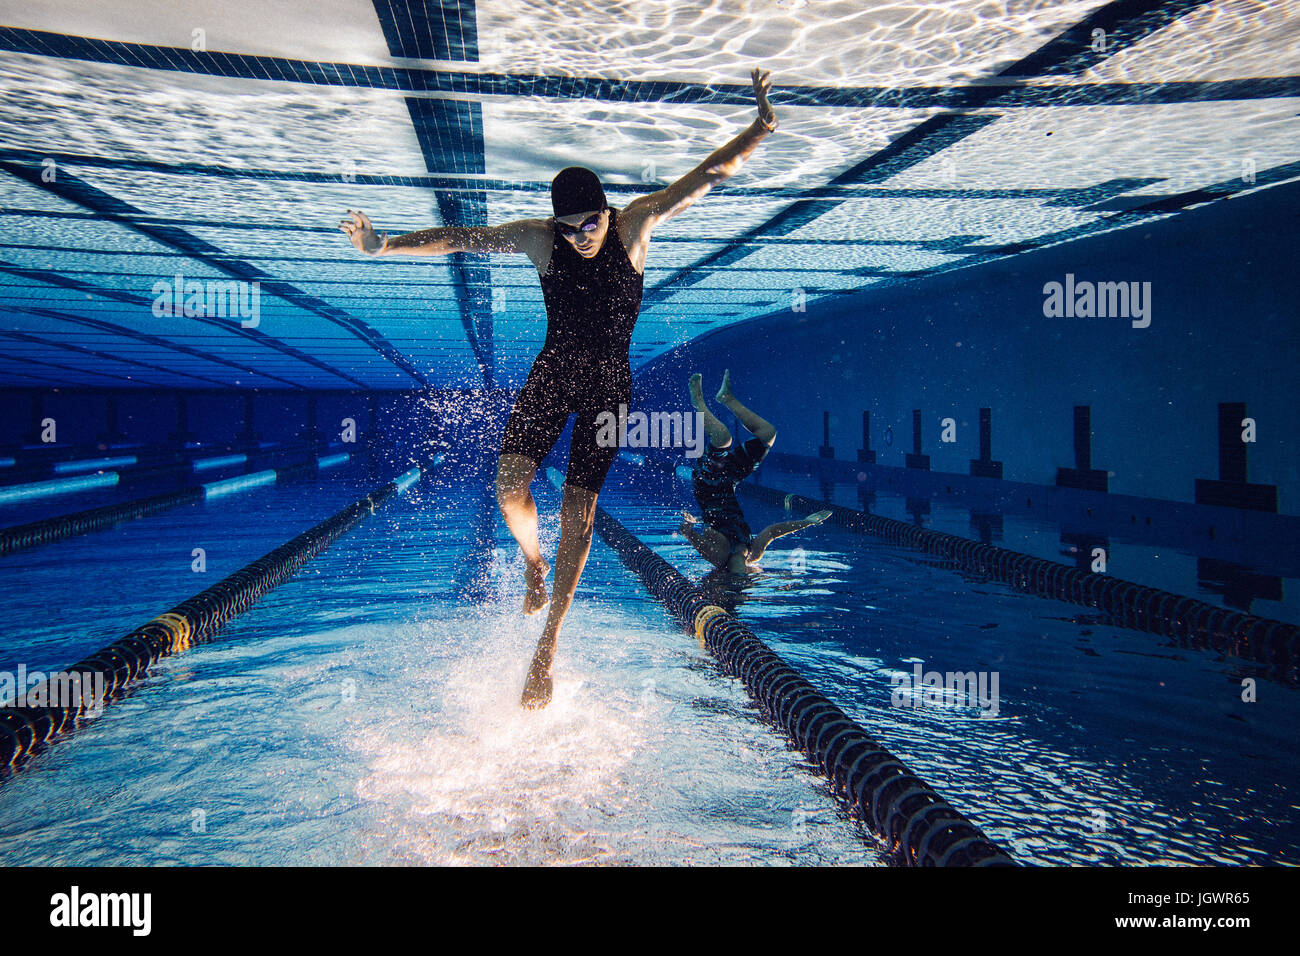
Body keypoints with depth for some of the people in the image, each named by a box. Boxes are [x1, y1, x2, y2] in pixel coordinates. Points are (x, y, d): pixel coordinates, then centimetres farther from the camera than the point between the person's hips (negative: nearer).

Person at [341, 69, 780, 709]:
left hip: (609, 383, -1)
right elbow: (460, 238, -7)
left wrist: (762, 124, -14)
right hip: (552, 373, 1)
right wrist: (384, 246, -17)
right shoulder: (539, 238, -4)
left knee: (579, 509, -4)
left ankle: (547, 646, 3)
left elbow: (710, 173, -5)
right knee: (509, 488, -16)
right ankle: (535, 565, 20)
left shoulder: (636, 224, -6)